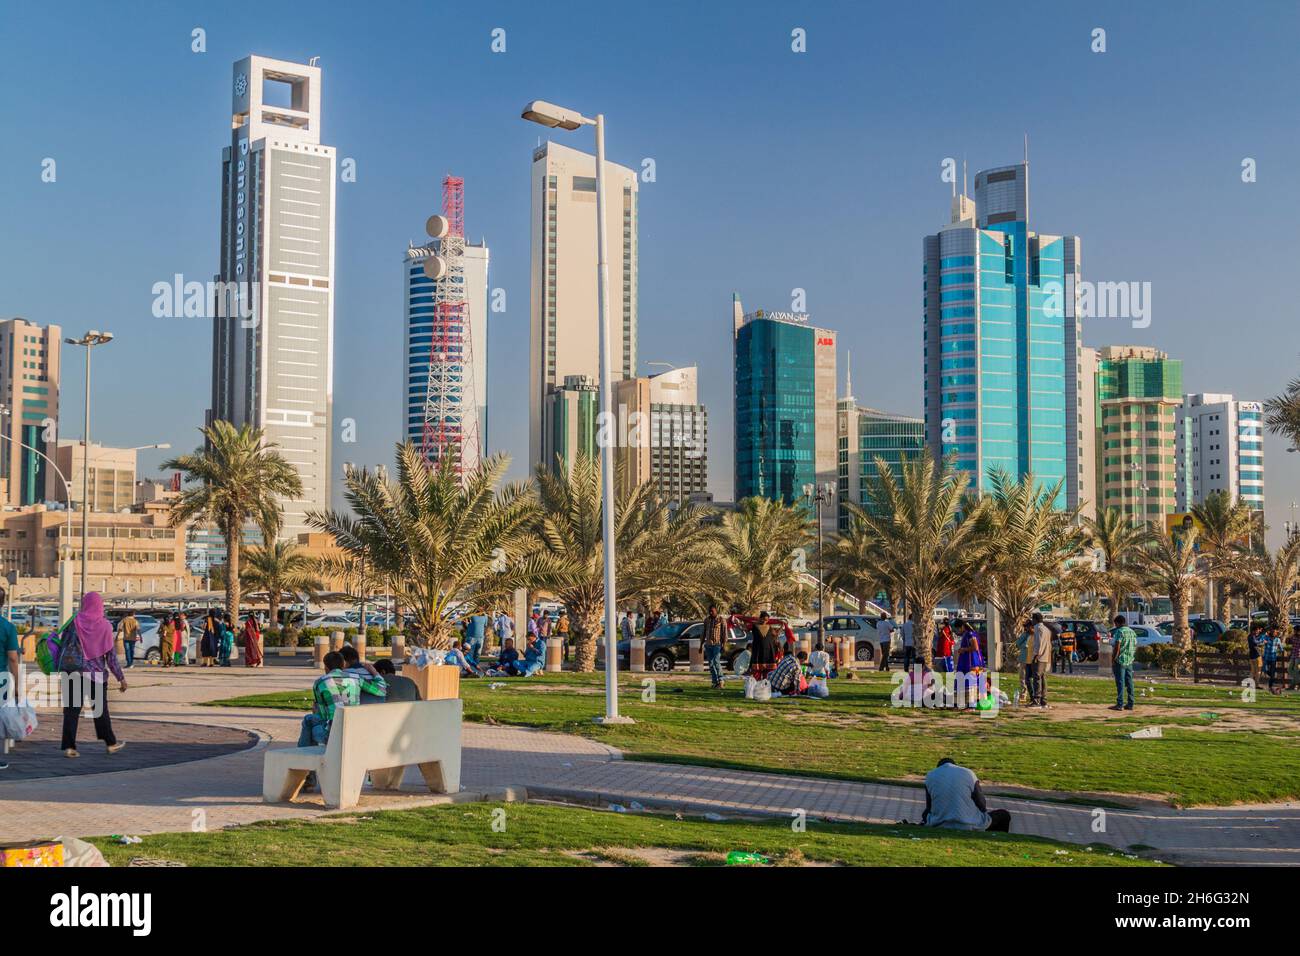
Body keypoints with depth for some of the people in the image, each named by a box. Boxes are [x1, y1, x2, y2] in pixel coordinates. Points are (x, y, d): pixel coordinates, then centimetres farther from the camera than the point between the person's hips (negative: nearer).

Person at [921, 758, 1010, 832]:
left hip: (938, 825, 2)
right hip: (968, 826, -2)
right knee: (1004, 816, 20)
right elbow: (982, 806, -1)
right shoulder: (968, 774, -2)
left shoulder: (930, 776, 4)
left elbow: (929, 807, 8)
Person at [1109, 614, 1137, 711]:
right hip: (1130, 661, 7)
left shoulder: (1119, 631, -12)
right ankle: (1130, 704, 12)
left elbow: (1117, 647, -17)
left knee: (1120, 683, -6)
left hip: (1120, 661, -7)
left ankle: (1120, 704, -7)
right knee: (1129, 683, 10)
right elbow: (1135, 647, 17)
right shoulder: (1132, 632, 13)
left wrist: (1113, 660, -13)